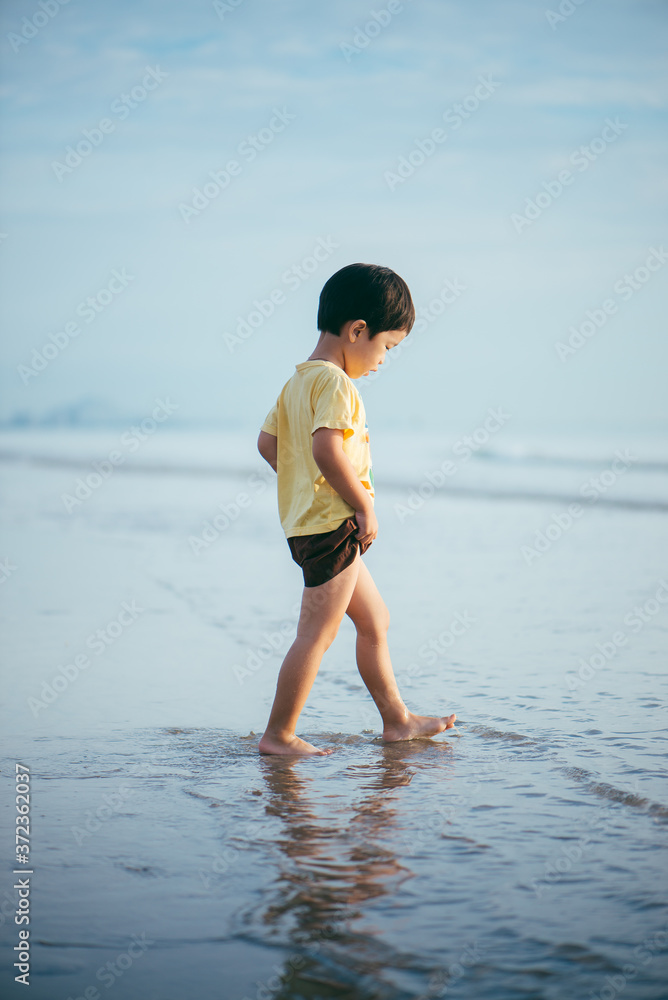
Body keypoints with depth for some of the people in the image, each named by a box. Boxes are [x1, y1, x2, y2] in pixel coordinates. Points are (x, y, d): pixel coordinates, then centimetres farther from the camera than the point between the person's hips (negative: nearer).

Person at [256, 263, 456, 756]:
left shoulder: (297, 382, 13)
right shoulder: (336, 383, -16)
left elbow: (267, 443, 17)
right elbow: (327, 449, -28)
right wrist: (364, 506, -20)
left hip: (305, 519, 10)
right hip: (333, 523, -10)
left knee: (375, 620, 18)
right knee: (317, 633, -4)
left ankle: (397, 719, 26)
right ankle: (279, 735, 2)